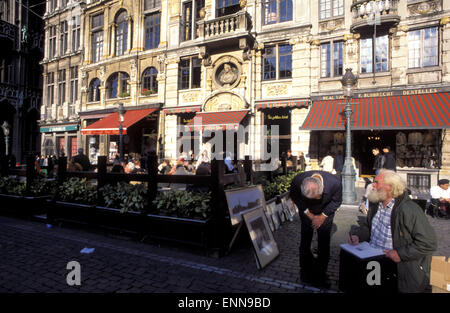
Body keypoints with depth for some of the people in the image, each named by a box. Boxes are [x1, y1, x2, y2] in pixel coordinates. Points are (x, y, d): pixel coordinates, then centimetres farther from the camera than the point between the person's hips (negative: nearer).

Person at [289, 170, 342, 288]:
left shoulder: (335, 182, -34)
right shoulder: (297, 180, -34)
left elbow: (337, 201, -11)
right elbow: (294, 196, -11)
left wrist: (322, 216, -13)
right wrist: (308, 213, -12)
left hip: (325, 214, 0)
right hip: (306, 212, 0)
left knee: (324, 246, 1)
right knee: (305, 243, 3)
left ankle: (320, 276, 21)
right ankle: (306, 272, 25)